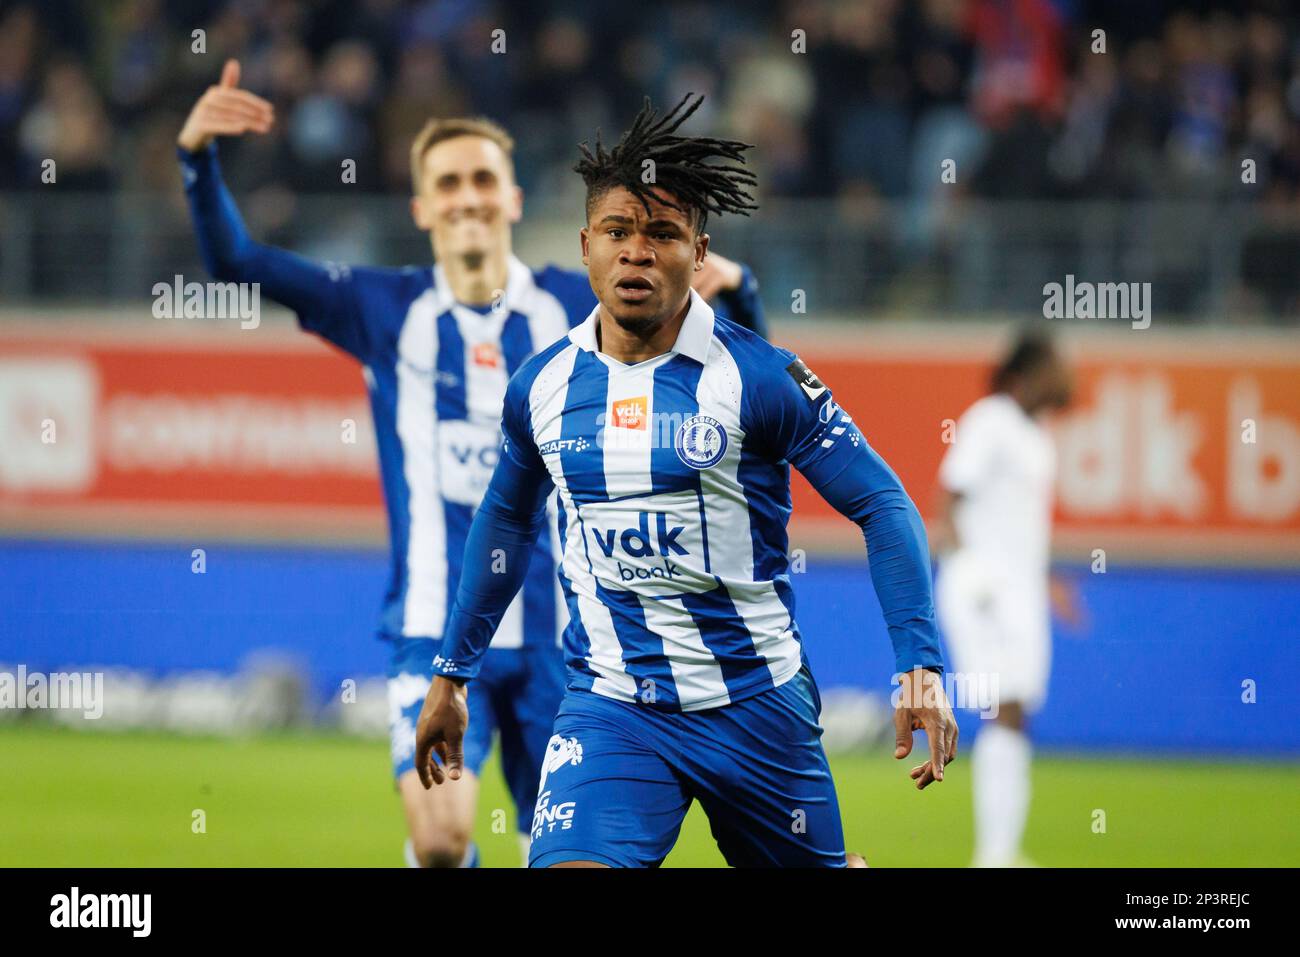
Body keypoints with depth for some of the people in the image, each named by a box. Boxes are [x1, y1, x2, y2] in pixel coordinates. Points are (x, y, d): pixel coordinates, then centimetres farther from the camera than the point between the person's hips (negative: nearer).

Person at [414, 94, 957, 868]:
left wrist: (922, 666, -16)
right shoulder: (543, 386, 2)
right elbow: (508, 522, 21)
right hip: (609, 708, 1)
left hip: (756, 702, -1)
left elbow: (882, 505, -6)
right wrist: (452, 673, 25)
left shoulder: (760, 376, -9)